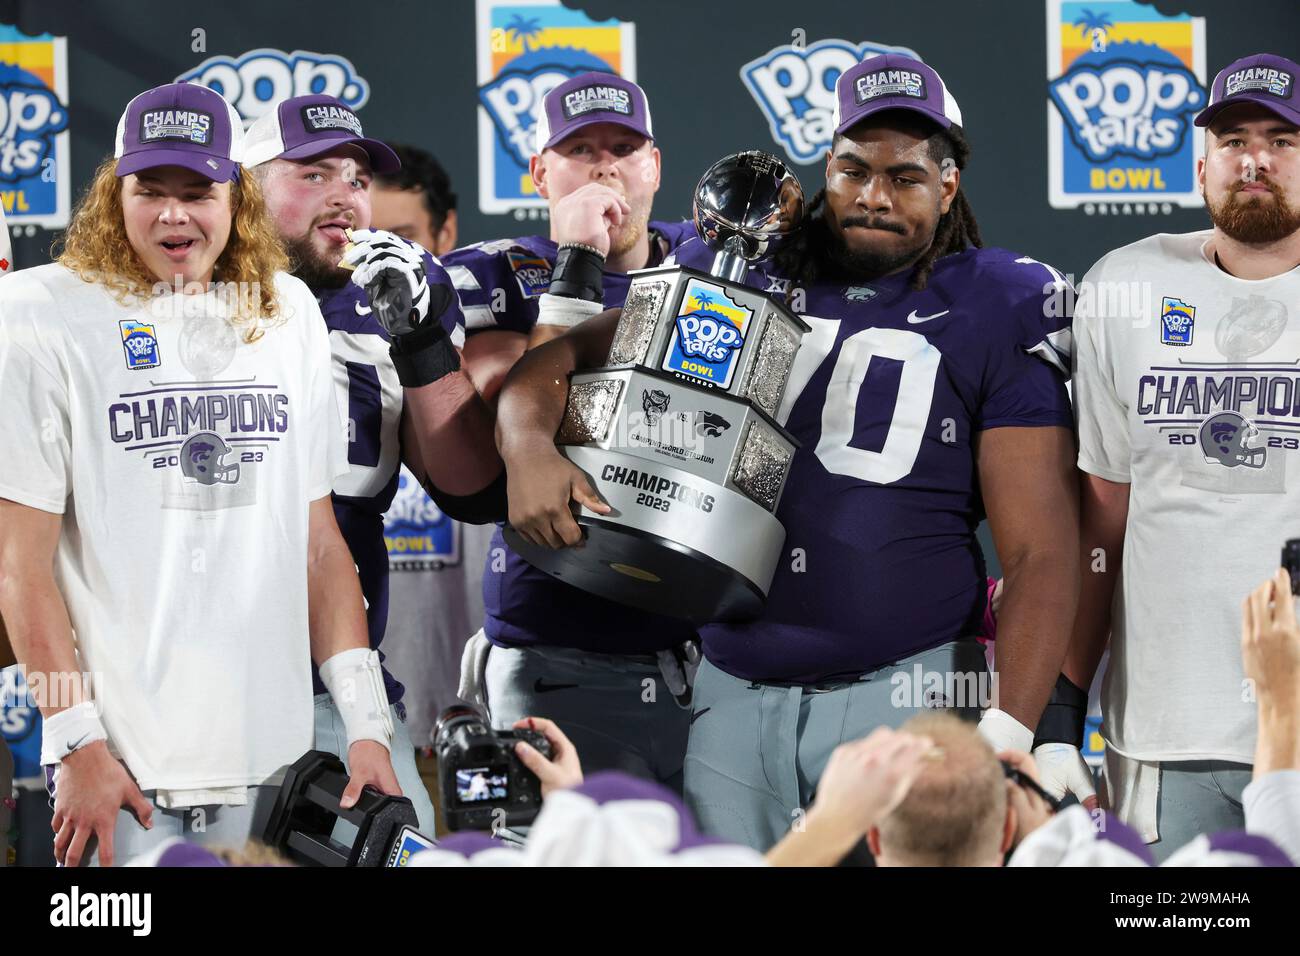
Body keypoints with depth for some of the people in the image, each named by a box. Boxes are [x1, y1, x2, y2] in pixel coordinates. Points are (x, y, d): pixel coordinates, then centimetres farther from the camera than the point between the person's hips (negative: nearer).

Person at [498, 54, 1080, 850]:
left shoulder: (998, 315, -1)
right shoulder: (746, 272, 10)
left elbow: (1042, 553, -6)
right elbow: (562, 359, 13)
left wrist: (1007, 735, -17)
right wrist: (529, 444, -11)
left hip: (906, 691, -3)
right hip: (733, 694, 4)